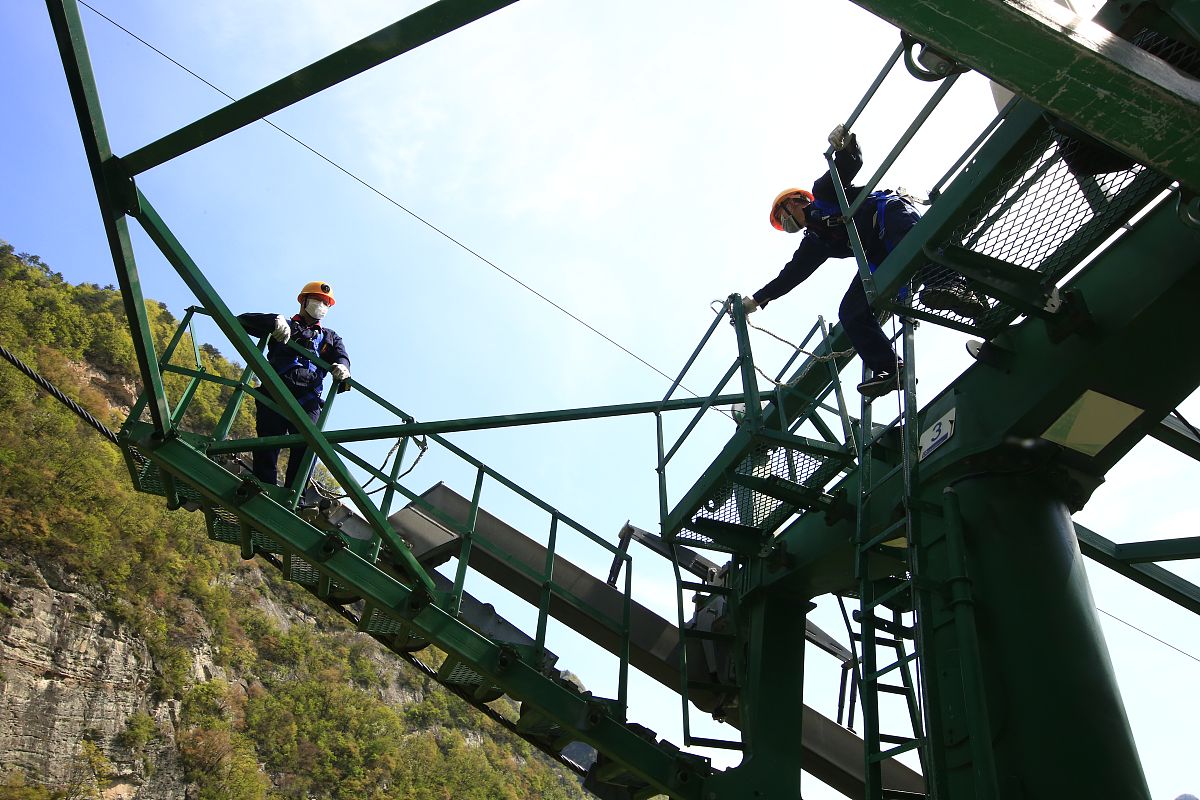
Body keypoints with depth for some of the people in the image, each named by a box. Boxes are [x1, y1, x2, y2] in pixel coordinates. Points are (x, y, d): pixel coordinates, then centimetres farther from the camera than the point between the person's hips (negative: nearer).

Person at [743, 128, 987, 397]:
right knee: (851, 313, -8)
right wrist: (757, 299, 29)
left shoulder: (823, 191, 18)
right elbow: (790, 276, 30)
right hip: (879, 259, 7)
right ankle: (889, 369, -16)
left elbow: (852, 163, 5)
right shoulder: (814, 243, 31)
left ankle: (952, 284, -62)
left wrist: (845, 145, -18)